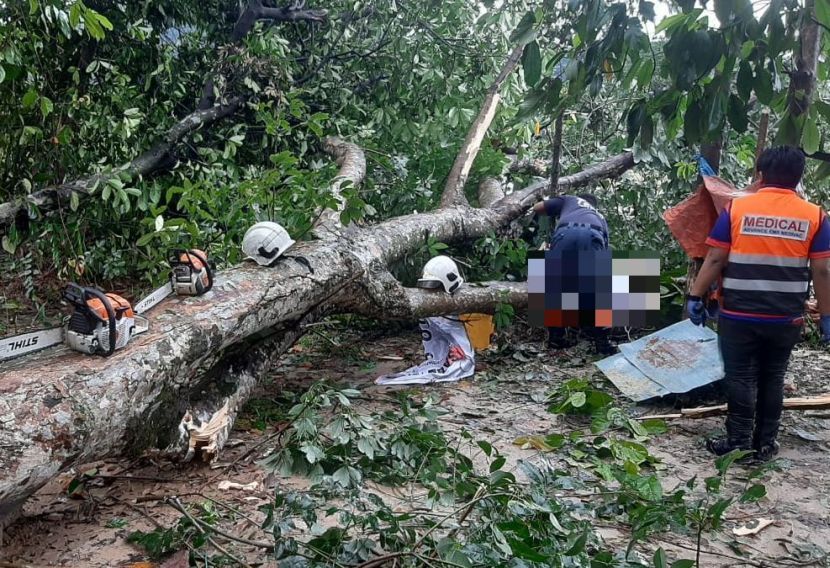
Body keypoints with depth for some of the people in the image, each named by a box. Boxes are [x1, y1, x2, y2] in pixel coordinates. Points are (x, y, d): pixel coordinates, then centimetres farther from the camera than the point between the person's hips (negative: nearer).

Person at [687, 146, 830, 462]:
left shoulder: (737, 208, -4)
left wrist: (695, 297, 1)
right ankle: (765, 444, 21)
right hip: (785, 318, 2)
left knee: (740, 379, 6)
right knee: (772, 379, 13)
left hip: (739, 315, -2)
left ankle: (738, 442, 10)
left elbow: (715, 260, -6)